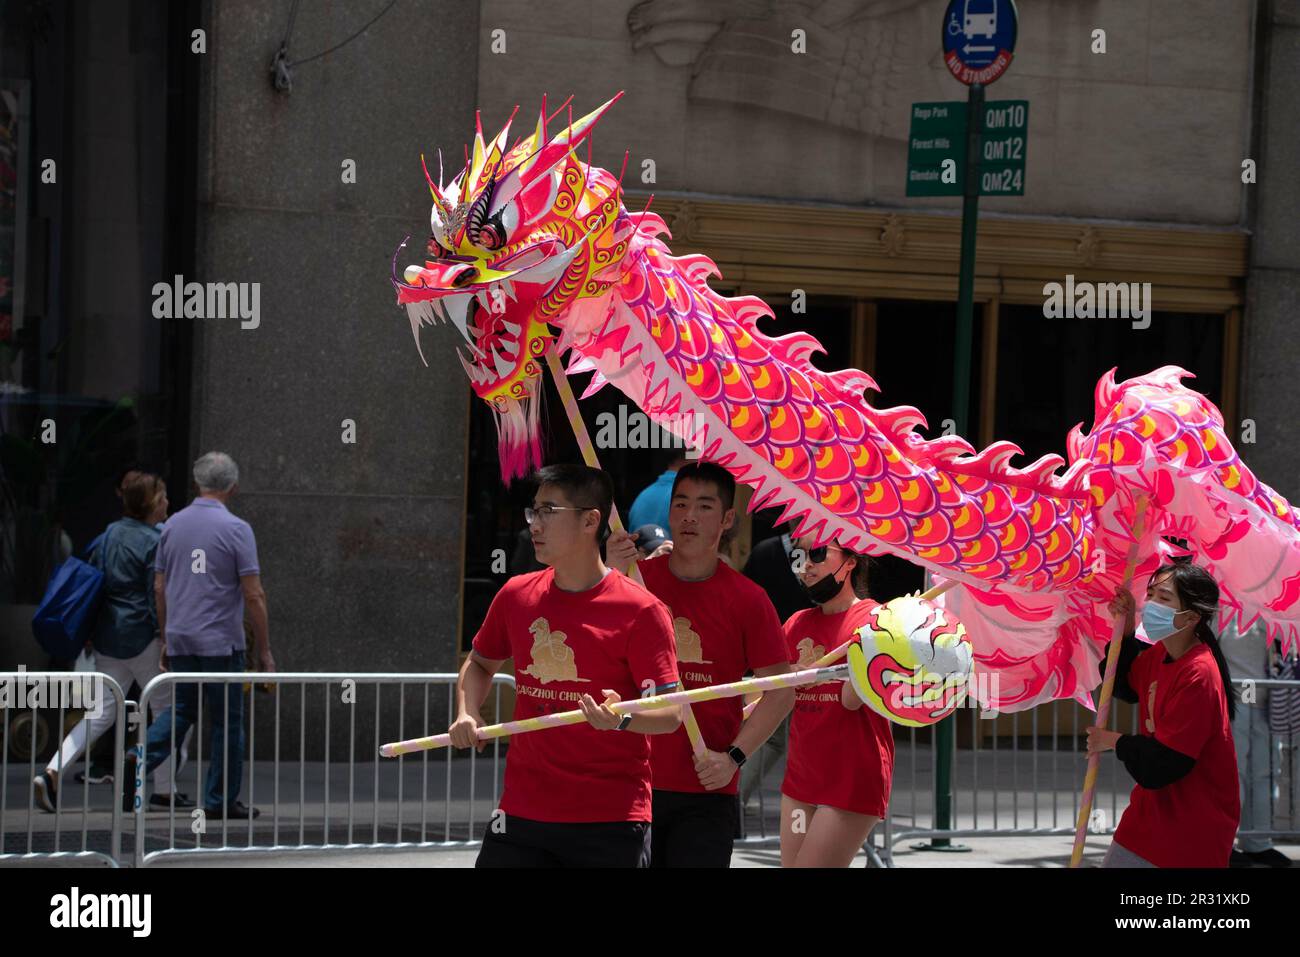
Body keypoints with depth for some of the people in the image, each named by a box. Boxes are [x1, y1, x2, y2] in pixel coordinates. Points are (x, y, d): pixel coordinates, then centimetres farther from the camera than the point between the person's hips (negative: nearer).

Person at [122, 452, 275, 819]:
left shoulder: (173, 526, 6)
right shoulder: (236, 529, -10)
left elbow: (160, 588, 11)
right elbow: (253, 596, -11)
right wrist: (264, 651, -4)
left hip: (180, 639, 5)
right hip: (221, 641, -5)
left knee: (183, 709, 17)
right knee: (227, 720, 6)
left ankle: (141, 759, -7)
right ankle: (221, 801, 11)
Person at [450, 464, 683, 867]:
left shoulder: (642, 611, -9)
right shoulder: (516, 596, 7)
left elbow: (670, 713, -10)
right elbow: (481, 662, 26)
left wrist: (623, 718, -31)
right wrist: (467, 714, 6)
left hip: (611, 822, -4)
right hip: (522, 814, 4)